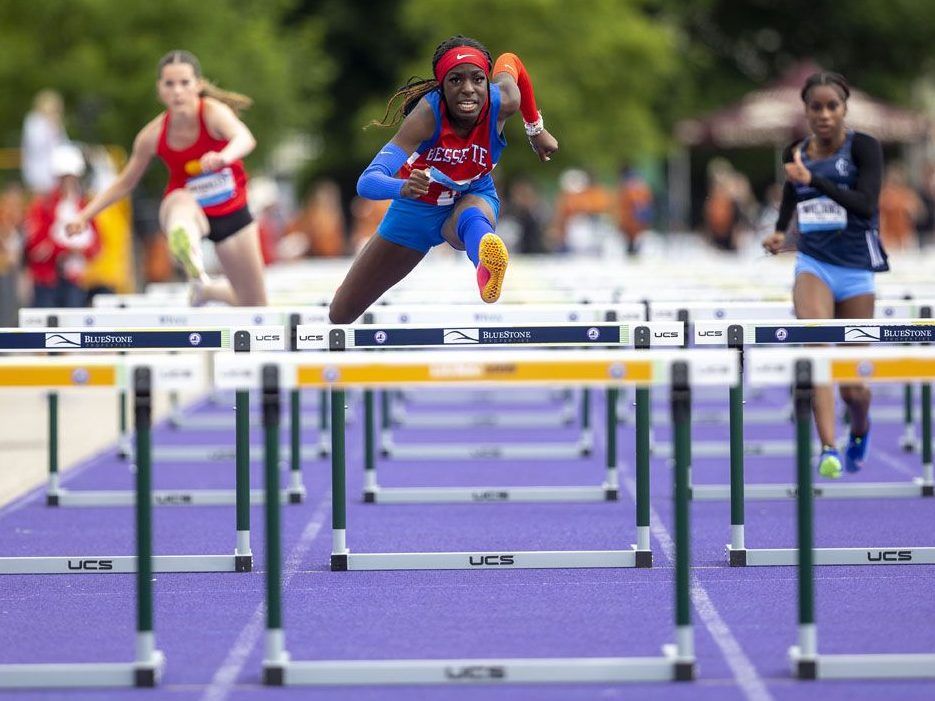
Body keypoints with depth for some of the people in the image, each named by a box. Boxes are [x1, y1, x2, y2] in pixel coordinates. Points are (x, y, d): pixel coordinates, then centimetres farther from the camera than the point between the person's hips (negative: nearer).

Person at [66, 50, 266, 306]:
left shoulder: (214, 112, -24)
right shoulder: (153, 135, -15)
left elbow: (245, 139, -47)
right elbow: (125, 182, 2)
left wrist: (224, 157, -69)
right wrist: (85, 215, -6)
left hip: (231, 215, 1)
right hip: (184, 208, -1)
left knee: (255, 307, 4)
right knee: (182, 202, -42)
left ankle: (211, 290, 38)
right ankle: (198, 277, -70)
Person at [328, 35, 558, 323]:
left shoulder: (504, 102, -27)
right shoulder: (428, 114, -37)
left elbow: (509, 60, 1)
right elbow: (367, 182, -46)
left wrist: (536, 129, 9)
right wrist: (404, 187, -68)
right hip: (417, 208, 0)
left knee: (472, 216, -42)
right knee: (341, 313, 10)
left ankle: (487, 271, -78)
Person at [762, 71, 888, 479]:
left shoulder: (864, 147, -8)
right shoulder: (795, 153, 5)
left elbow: (866, 204, -22)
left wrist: (813, 179, -29)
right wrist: (780, 232, 9)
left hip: (856, 270, -2)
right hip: (813, 264, 2)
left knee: (853, 388, 4)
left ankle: (860, 429, 40)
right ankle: (828, 450, -35)